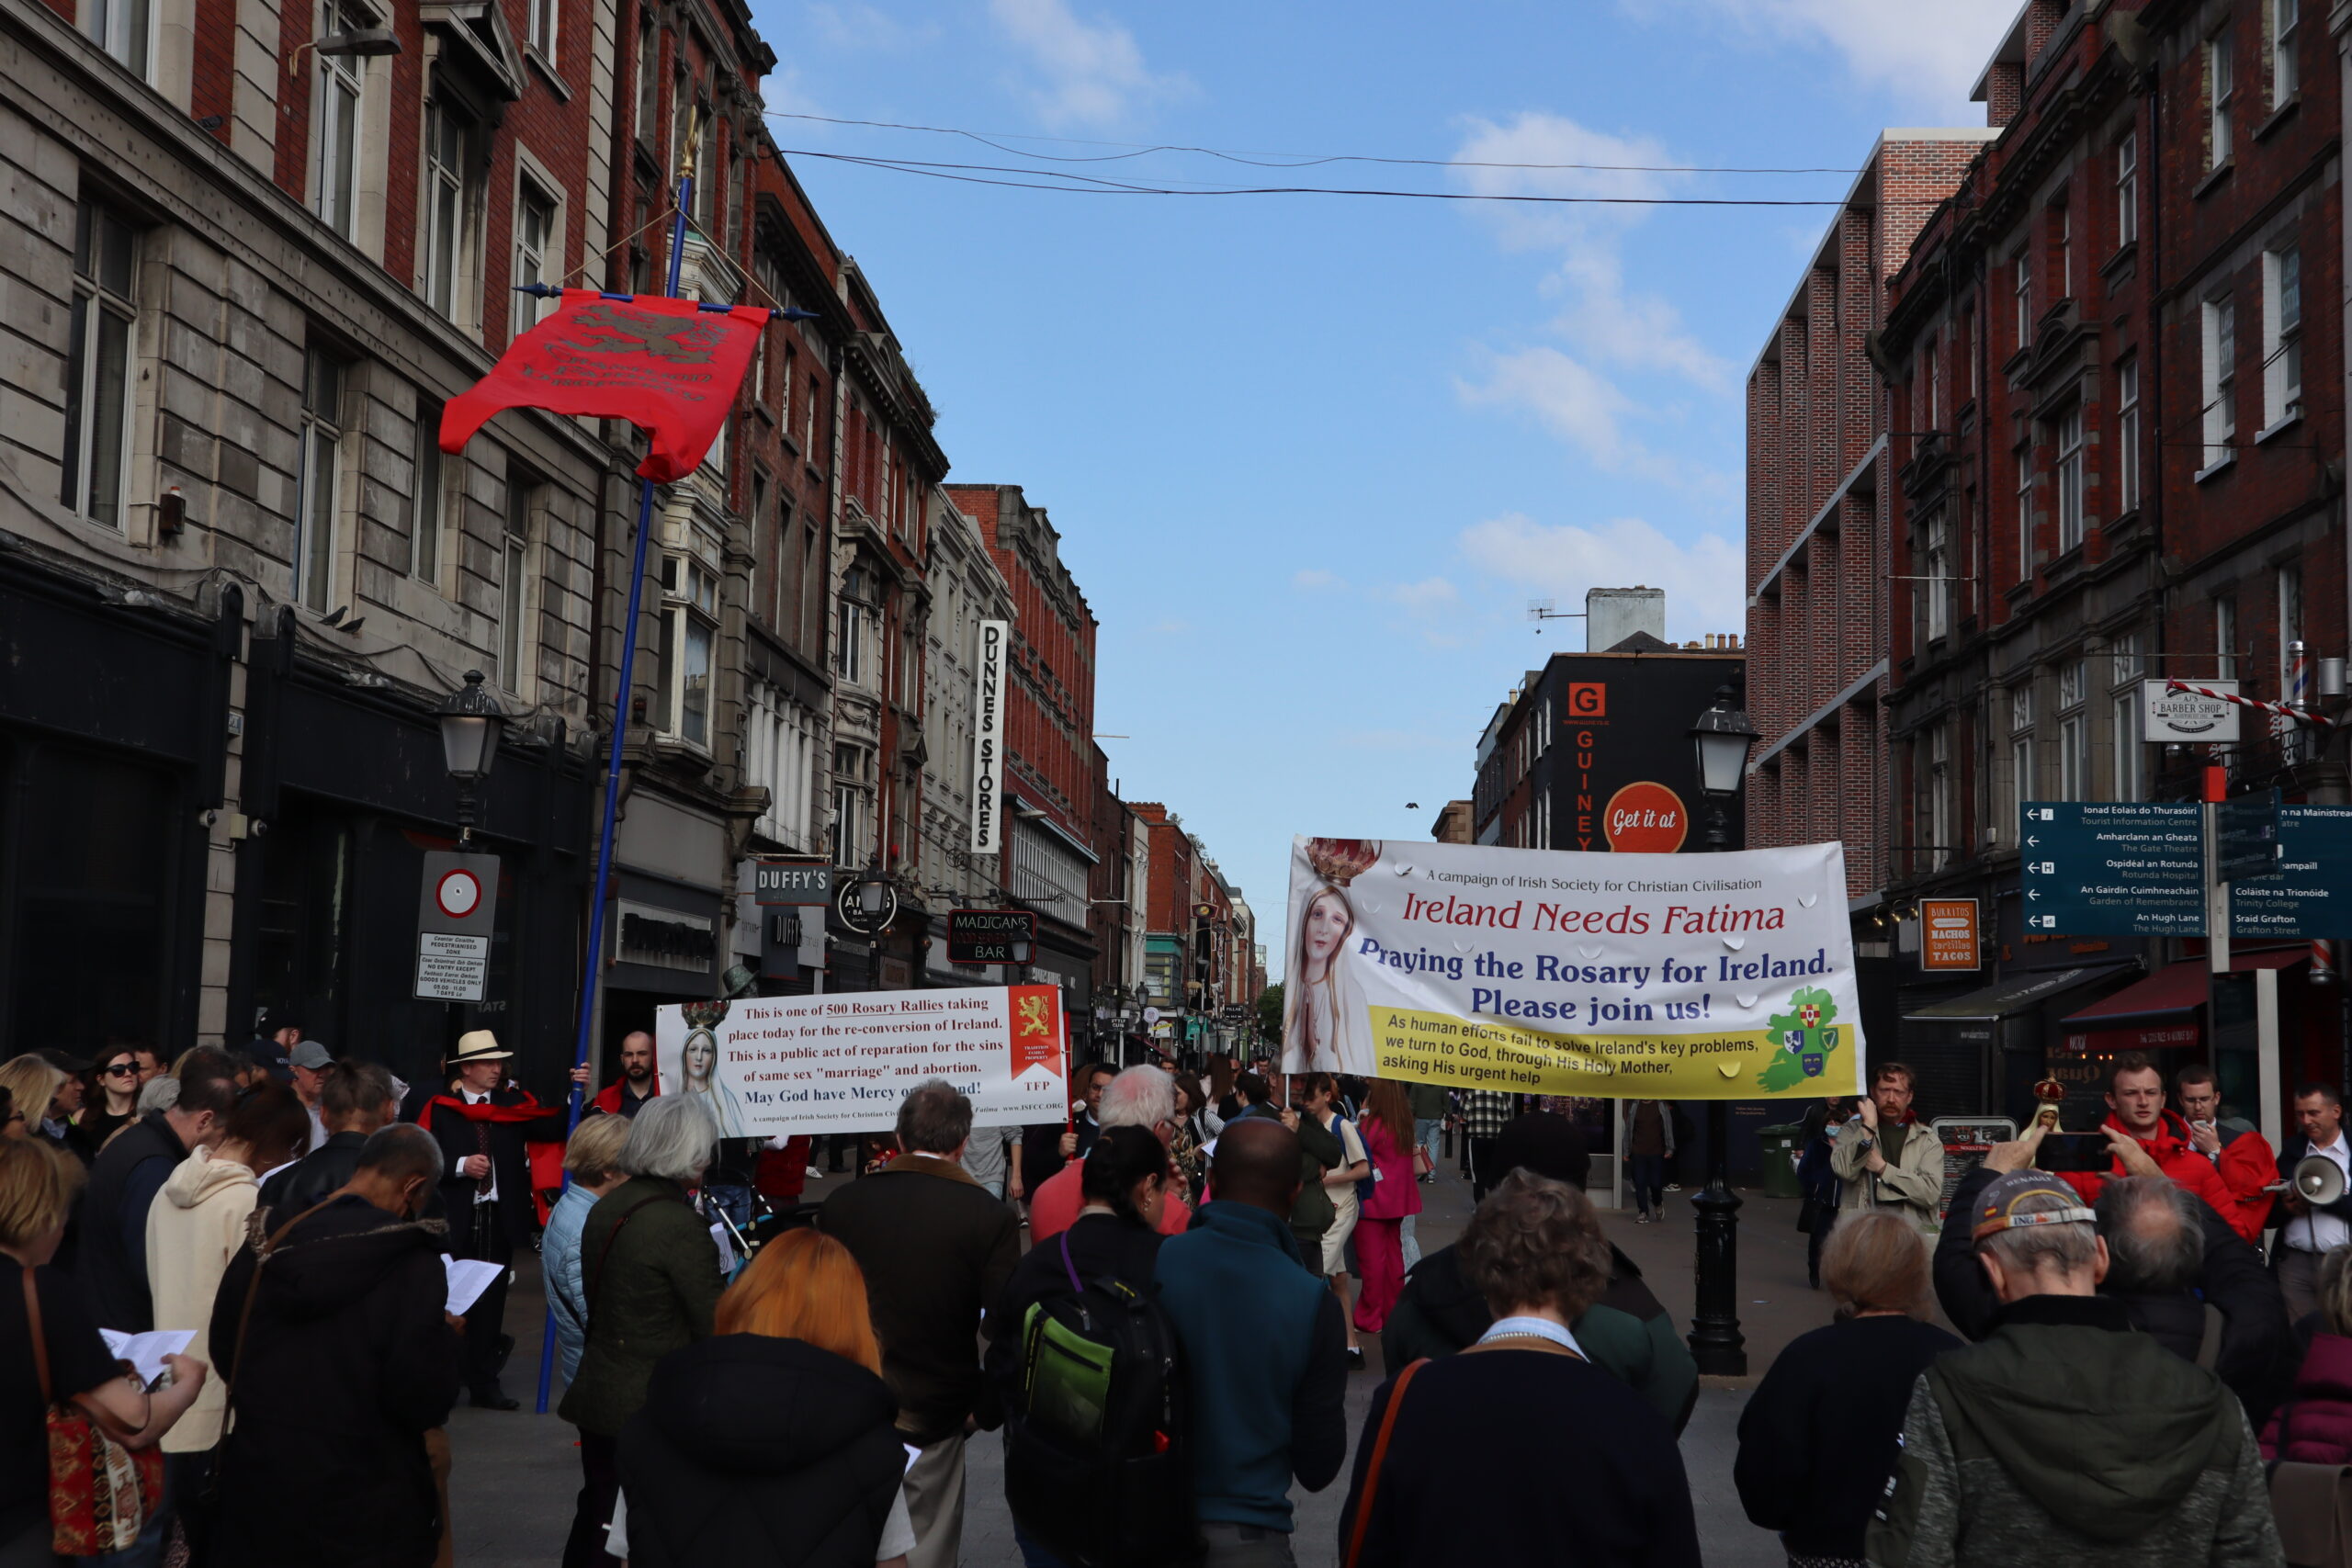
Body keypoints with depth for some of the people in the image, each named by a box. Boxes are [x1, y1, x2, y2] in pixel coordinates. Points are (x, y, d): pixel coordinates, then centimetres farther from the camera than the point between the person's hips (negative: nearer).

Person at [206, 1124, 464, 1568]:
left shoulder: (266, 1245, -1)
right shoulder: (412, 1263, -18)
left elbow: (225, 1356, 11)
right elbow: (423, 1399, -20)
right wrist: (449, 1340, -2)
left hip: (256, 1485, 5)